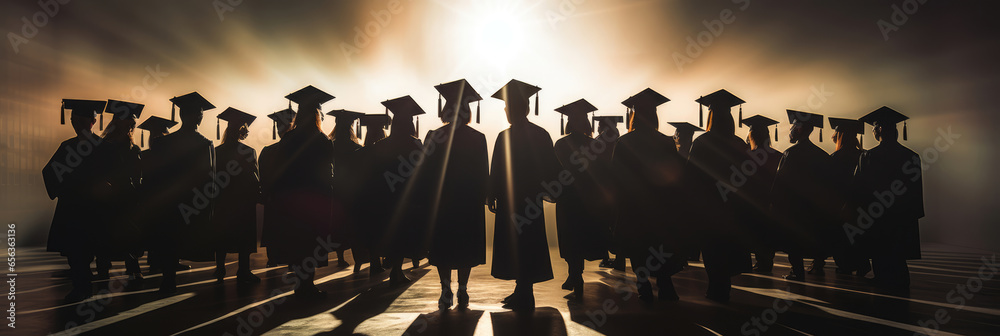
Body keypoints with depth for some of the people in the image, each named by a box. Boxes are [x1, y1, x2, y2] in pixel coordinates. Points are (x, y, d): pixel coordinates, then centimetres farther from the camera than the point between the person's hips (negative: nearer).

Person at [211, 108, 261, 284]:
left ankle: (220, 271, 20)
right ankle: (243, 274, 7)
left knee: (222, 236, 13)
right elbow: (255, 179, -10)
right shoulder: (248, 152, -13)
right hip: (244, 201, -4)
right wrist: (256, 196, 3)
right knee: (244, 238, 4)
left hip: (222, 201, 4)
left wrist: (216, 196, 15)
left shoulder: (217, 152, 0)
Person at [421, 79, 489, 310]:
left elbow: (425, 171, -1)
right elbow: (484, 173, 2)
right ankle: (462, 292, 9)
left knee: (442, 248, 9)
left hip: (440, 202, -1)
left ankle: (446, 291, 6)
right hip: (470, 203, 1)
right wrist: (481, 198, 11)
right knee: (466, 247, 9)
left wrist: (428, 198, 7)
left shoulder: (434, 137, -5)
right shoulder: (477, 138, -3)